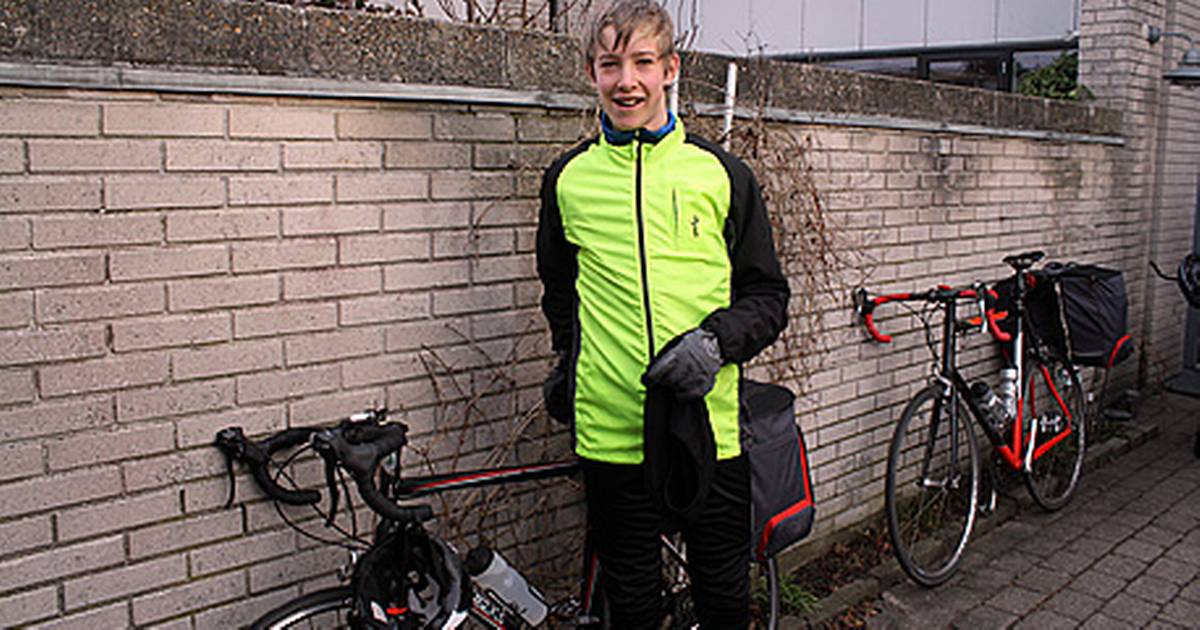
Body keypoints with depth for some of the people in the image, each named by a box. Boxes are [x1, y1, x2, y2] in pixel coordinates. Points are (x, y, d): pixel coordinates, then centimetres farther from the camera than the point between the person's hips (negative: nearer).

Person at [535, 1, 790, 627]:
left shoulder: (722, 174, 2)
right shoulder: (568, 177, 6)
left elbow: (767, 294, 5)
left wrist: (716, 340, -12)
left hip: (711, 427, 0)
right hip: (610, 430, 1)